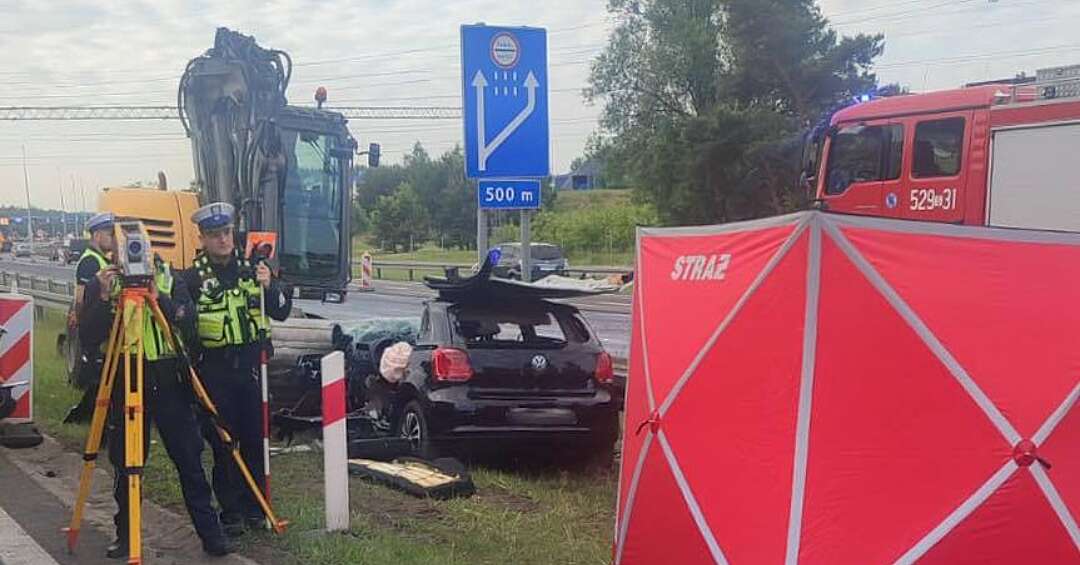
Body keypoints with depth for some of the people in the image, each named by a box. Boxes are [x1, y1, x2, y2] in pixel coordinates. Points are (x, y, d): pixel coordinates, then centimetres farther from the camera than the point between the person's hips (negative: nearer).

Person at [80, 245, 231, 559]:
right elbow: (88, 336, -6)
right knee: (126, 464, 8)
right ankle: (125, 534, 23)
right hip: (123, 382, 0)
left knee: (189, 459, 2)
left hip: (168, 379, 0)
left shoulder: (169, 278, 3)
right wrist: (105, 298, -18)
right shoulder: (100, 284, 3)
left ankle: (211, 533, 8)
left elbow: (190, 324, -8)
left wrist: (159, 298, -20)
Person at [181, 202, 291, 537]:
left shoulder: (251, 267, 6)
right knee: (222, 442, 3)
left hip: (252, 365, 2)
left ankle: (255, 507, 20)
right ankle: (231, 511, 14)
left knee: (255, 440, 7)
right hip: (215, 370, -2)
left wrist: (269, 286, -14)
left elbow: (282, 312, 4)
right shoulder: (193, 277, -2)